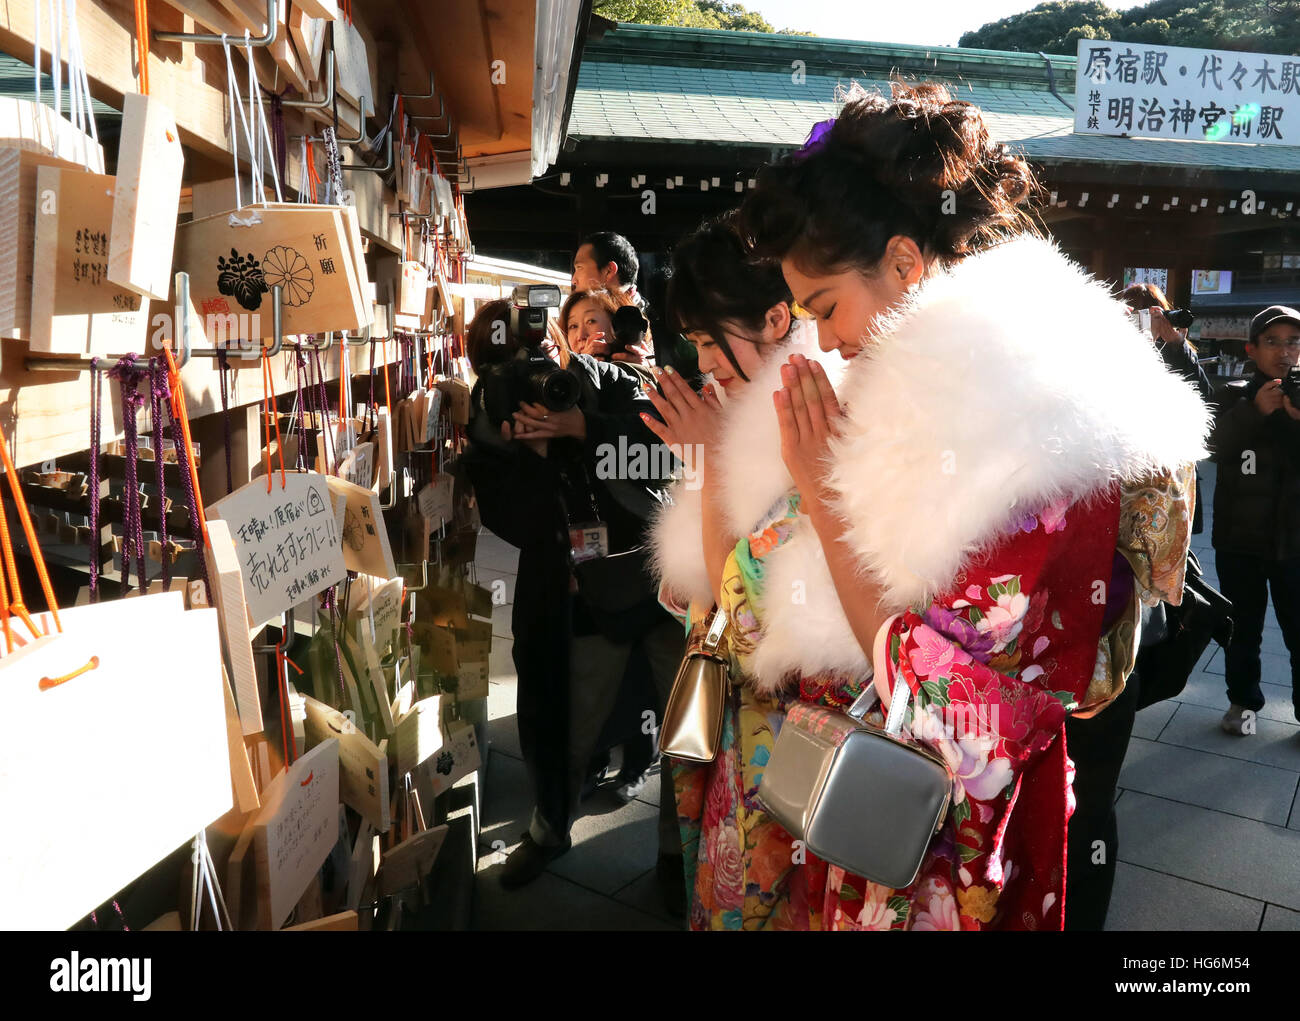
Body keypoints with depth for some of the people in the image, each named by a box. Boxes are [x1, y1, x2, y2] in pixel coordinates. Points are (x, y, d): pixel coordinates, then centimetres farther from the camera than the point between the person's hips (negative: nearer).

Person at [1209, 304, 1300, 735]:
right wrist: (1254, 411, -28)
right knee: (1243, 629, 11)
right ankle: (1243, 700, 28)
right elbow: (1213, 446, -15)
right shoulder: (1235, 396, 1)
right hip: (1240, 538, 0)